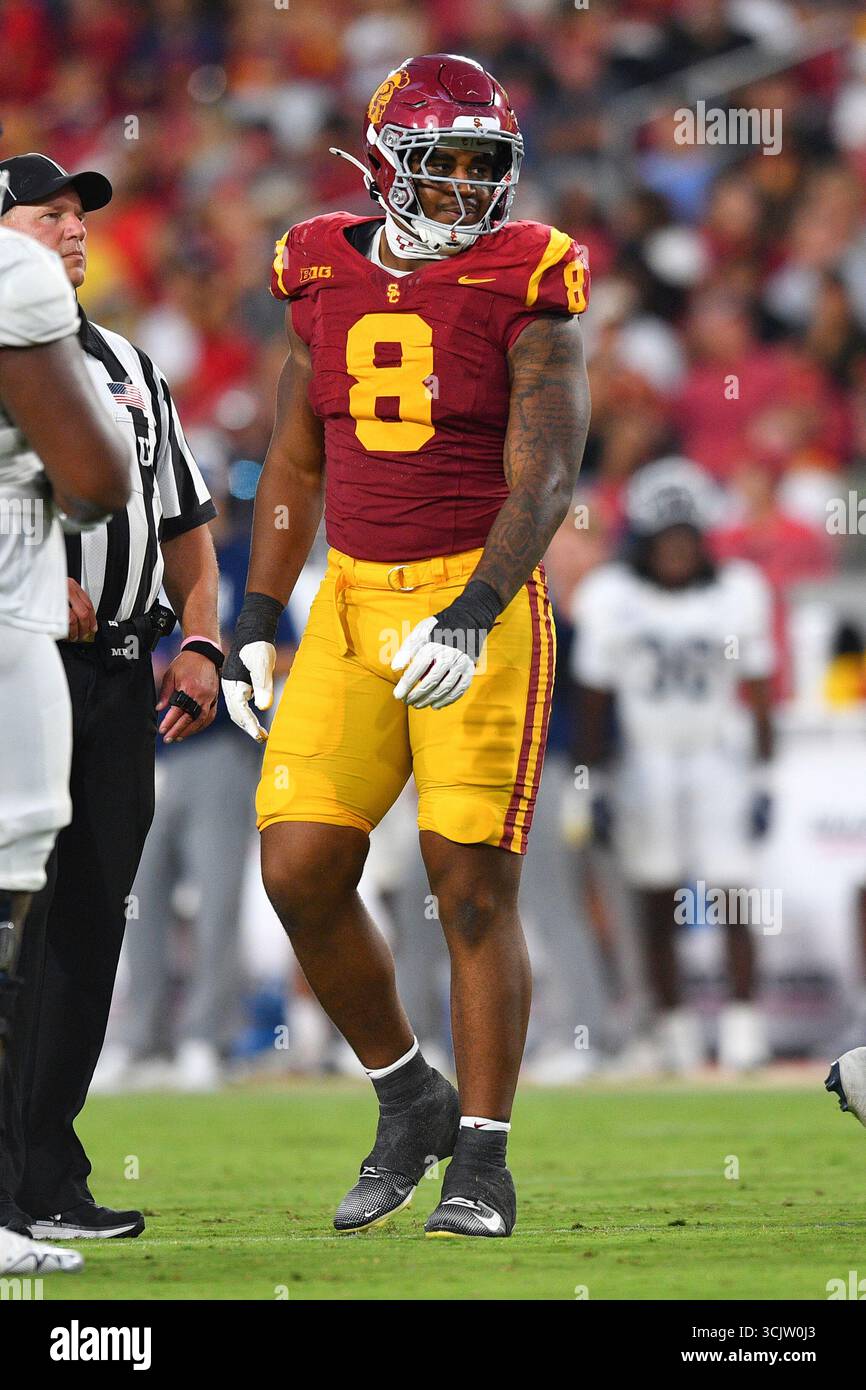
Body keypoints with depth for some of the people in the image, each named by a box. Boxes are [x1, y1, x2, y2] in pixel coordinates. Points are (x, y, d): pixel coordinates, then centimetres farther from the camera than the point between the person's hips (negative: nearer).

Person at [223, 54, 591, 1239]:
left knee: (474, 887, -5)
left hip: (479, 600, -4)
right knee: (301, 873, -2)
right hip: (355, 602, 4)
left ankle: (480, 1162, 5)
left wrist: (473, 613, -25)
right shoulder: (325, 282, 8)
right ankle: (408, 1101, 19)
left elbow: (544, 476, -12)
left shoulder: (524, 289, -6)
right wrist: (256, 620, 10)